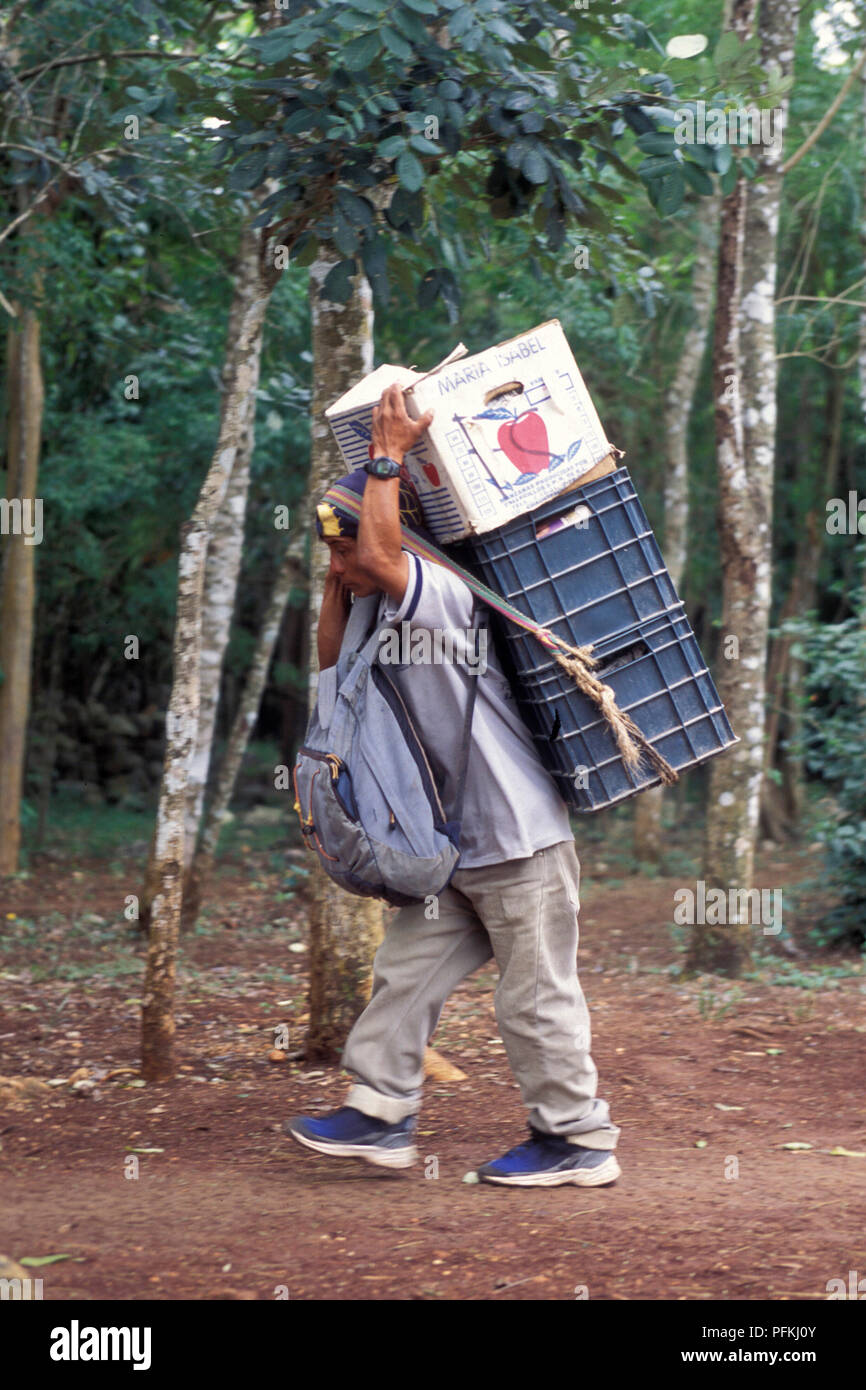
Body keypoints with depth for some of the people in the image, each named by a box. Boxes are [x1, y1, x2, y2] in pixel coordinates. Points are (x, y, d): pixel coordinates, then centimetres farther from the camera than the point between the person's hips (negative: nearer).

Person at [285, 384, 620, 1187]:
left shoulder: (442, 594, -17)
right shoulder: (395, 616, 12)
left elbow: (382, 556, -35)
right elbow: (332, 659, 25)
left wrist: (386, 461, -24)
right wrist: (338, 578, 14)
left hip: (521, 843, -9)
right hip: (458, 848, 9)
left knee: (536, 997, -1)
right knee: (408, 970, 10)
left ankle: (579, 1140, 10)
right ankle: (380, 1116, 16)